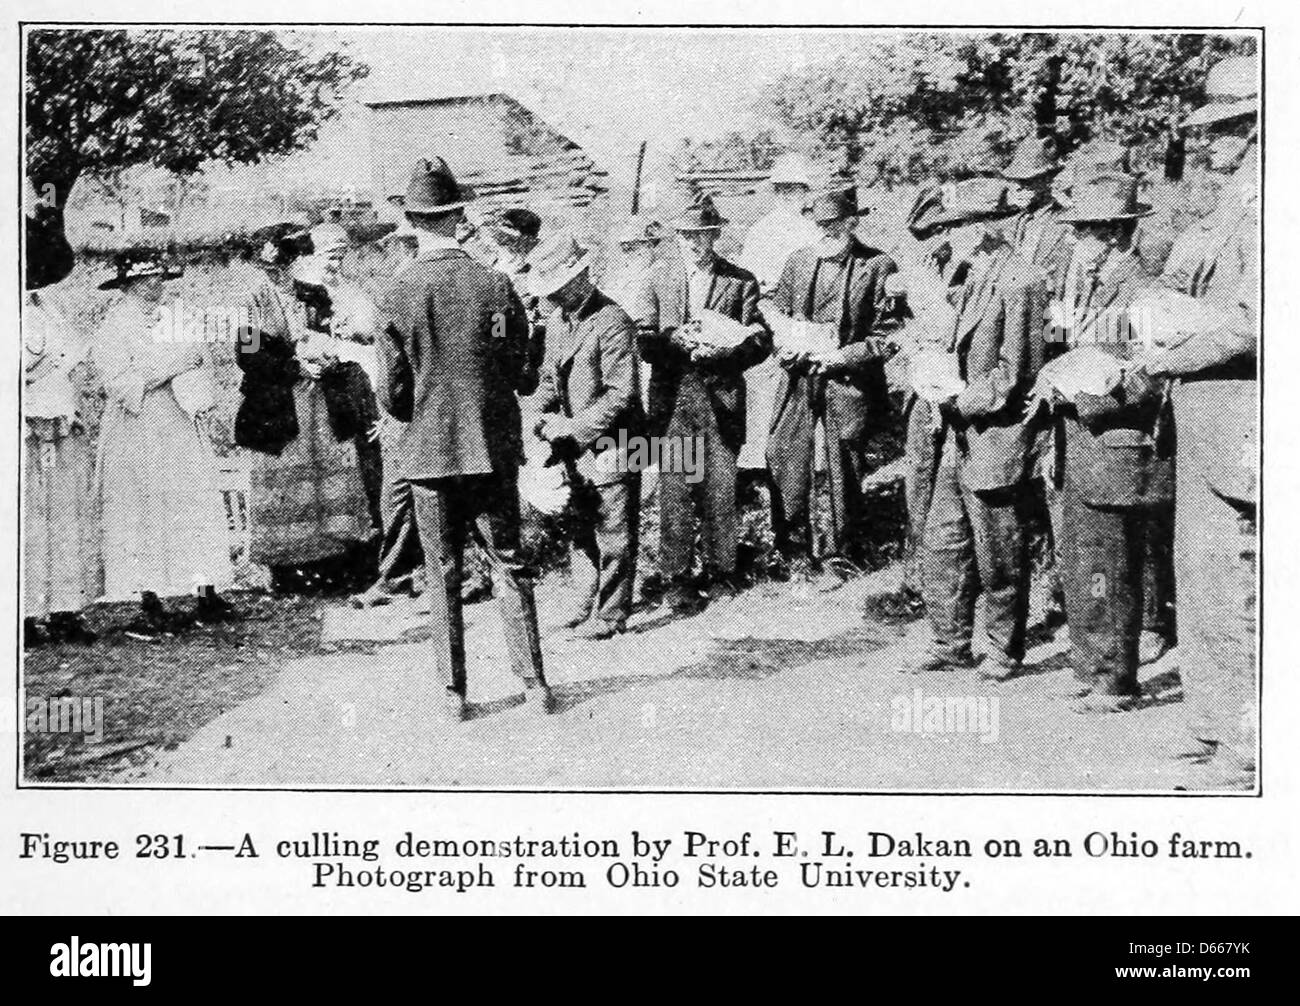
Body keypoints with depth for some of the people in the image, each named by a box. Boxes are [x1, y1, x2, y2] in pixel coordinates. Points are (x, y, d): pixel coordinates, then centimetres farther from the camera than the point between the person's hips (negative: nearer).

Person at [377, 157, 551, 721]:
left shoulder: (398, 294, -9)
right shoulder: (495, 286, -7)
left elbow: (391, 396, -6)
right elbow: (524, 378, -1)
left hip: (428, 454, -1)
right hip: (493, 448, 1)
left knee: (443, 574, 8)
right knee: (509, 565, 10)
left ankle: (454, 694, 12)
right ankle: (534, 682, 10)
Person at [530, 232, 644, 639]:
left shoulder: (612, 322, -15)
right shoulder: (558, 320, 11)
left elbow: (620, 395, -18)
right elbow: (549, 376, 20)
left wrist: (573, 429, -18)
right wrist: (544, 417, 0)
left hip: (609, 448, -8)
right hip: (574, 450, 8)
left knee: (613, 535, 0)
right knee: (581, 529, 15)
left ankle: (611, 615, 9)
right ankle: (585, 604, 26)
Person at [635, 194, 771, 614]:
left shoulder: (741, 282, 7)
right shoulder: (660, 280, 13)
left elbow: (760, 341, 1)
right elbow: (641, 340, 8)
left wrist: (721, 351, -16)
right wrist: (672, 340, -12)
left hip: (721, 398, -1)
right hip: (671, 398, 1)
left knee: (721, 490, 1)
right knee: (674, 490, -2)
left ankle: (720, 573, 15)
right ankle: (678, 581, 4)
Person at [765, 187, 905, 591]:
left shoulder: (878, 267, -5)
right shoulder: (799, 261, 8)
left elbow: (889, 335, -6)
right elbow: (776, 313, 17)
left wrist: (842, 356, -17)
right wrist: (790, 345, -4)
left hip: (848, 381, -3)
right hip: (799, 377, 3)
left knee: (843, 474, 6)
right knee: (785, 462, 2)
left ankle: (835, 558, 22)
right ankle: (796, 553, 19)